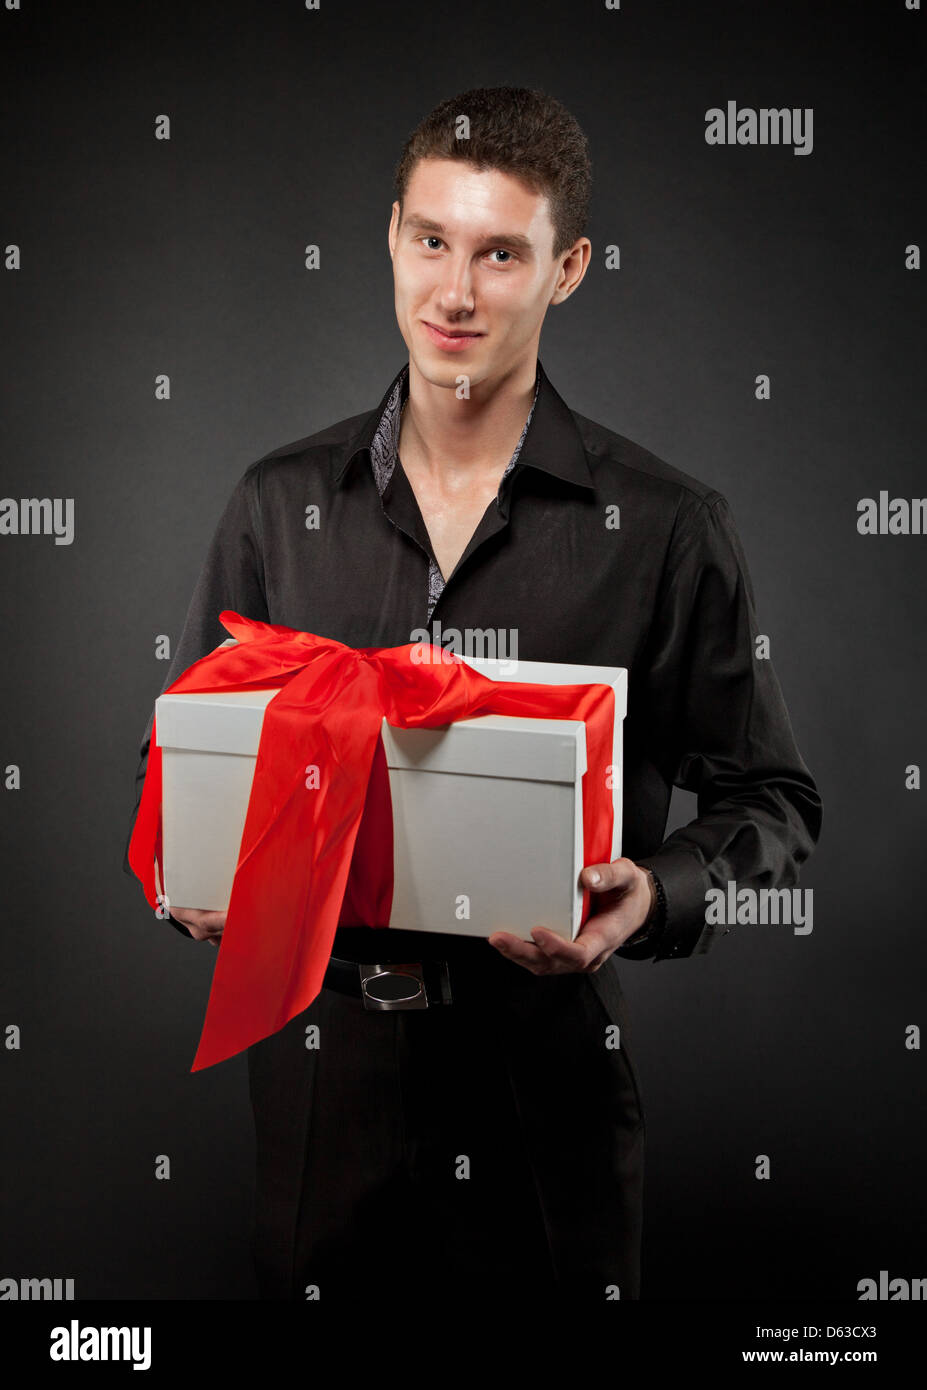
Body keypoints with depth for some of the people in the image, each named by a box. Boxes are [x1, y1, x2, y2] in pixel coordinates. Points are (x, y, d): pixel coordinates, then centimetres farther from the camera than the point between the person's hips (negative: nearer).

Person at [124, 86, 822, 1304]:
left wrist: (656, 895, -18)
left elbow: (772, 802, 0)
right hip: (320, 1053, 2)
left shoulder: (666, 529, -5)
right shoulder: (281, 505, 4)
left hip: (547, 1065, -2)